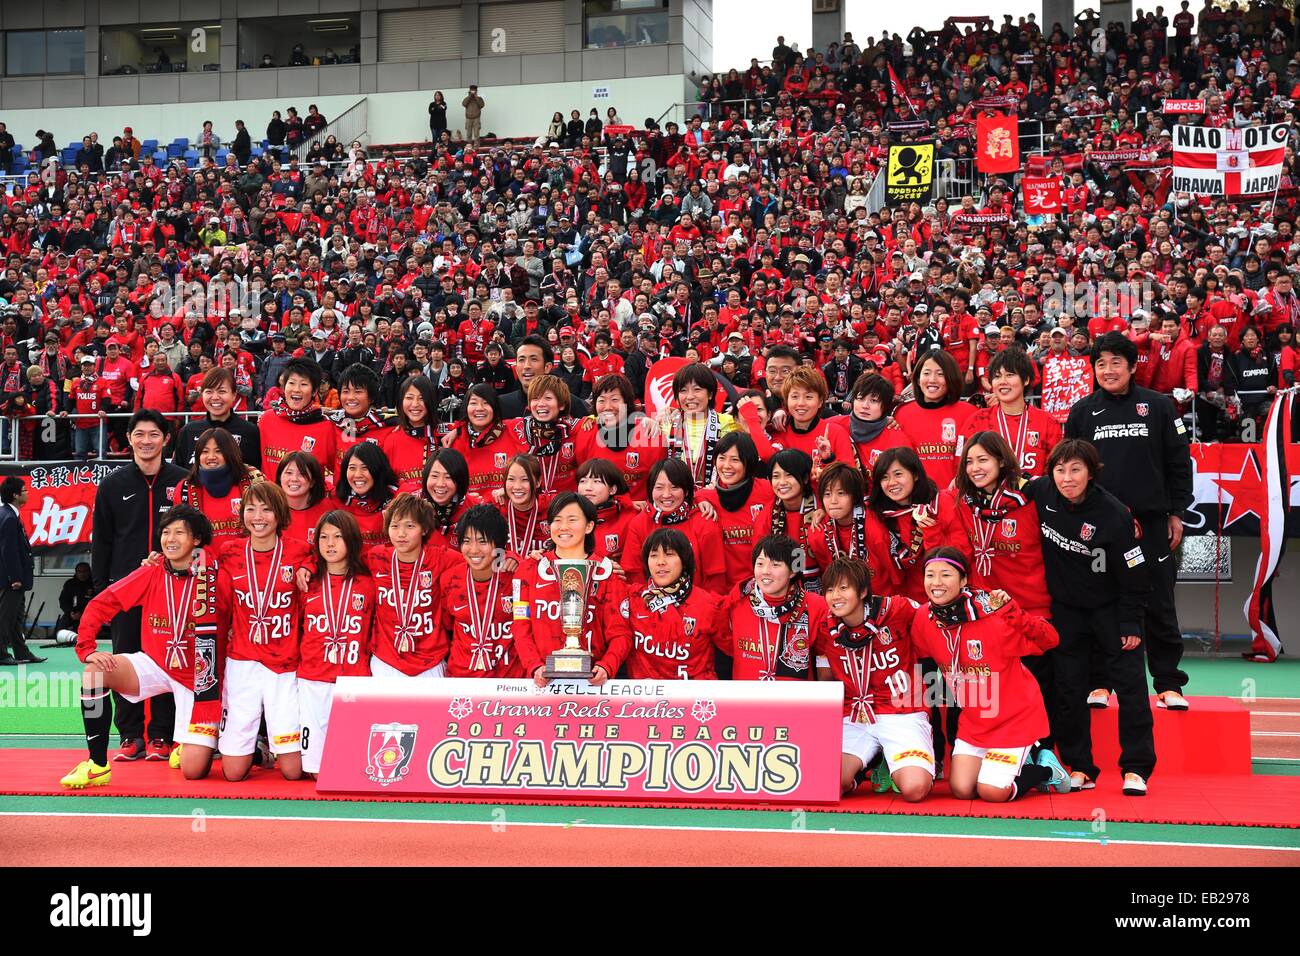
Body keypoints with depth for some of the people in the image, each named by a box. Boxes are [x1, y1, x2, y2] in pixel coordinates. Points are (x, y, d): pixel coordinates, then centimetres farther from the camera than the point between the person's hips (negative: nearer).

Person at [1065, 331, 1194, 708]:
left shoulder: (1158, 406, 4)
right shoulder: (1082, 412, 7)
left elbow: (1179, 463, 6)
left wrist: (1176, 513, 2)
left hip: (1150, 522, -1)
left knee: (1158, 604, 2)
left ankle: (1168, 684, 11)